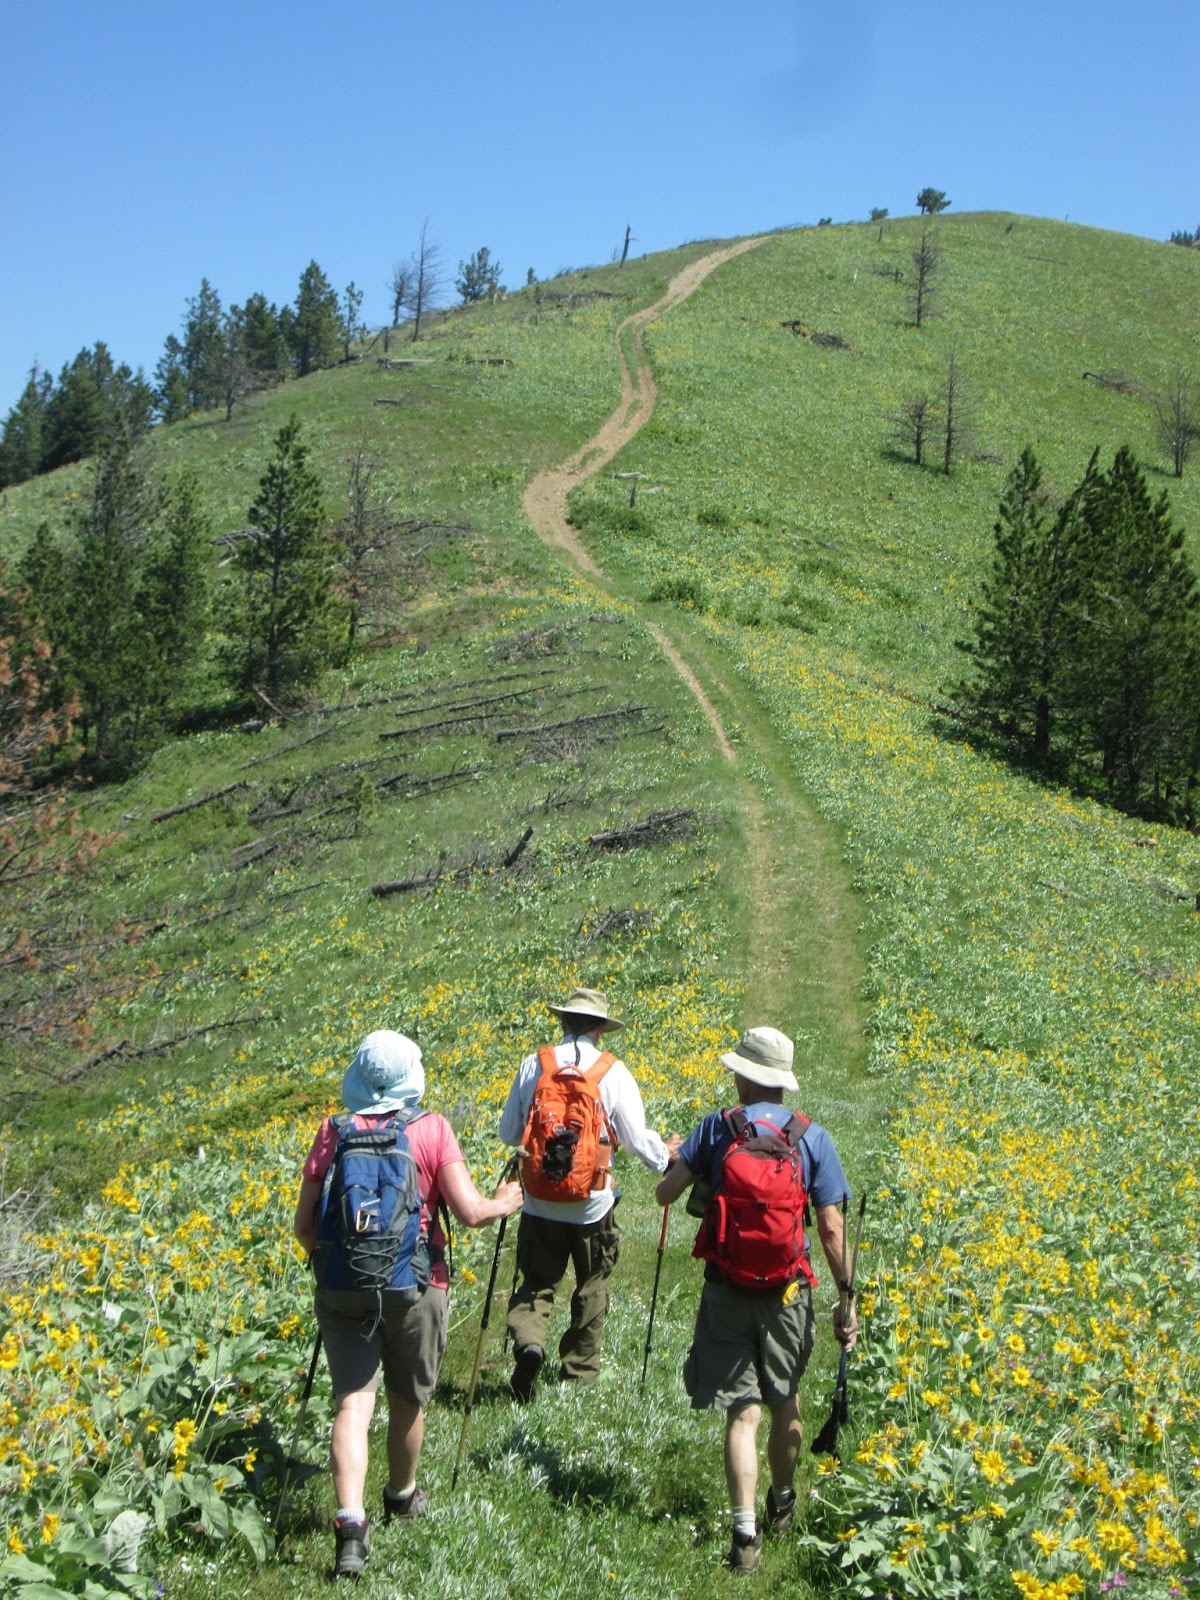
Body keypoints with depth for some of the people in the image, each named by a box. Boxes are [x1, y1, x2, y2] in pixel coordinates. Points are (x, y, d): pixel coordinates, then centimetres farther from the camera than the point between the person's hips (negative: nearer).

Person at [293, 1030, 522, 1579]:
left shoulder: (333, 1133, -1)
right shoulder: (432, 1129, -6)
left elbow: (304, 1225, 3)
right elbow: (469, 1212, -11)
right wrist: (503, 1203, 10)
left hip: (343, 1286, 1)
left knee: (353, 1401, 0)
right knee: (408, 1399, 19)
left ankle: (350, 1521, -17)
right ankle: (402, 1495, 39)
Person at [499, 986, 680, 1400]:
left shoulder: (533, 1064, -2)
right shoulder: (613, 1071, -8)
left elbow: (508, 1133, 6)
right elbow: (637, 1138, -3)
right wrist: (665, 1155, 18)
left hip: (540, 1203, 1)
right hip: (592, 1205, -1)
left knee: (537, 1281, 10)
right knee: (591, 1289, 16)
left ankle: (527, 1341, -17)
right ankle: (579, 1374, 23)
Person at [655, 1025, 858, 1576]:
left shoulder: (716, 1128, -7)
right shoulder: (812, 1137, -5)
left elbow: (664, 1194, -6)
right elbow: (831, 1230, -6)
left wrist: (679, 1164, 17)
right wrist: (847, 1301, 2)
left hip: (726, 1291, -1)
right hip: (787, 1292, 2)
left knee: (742, 1412, 2)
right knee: (784, 1404, 21)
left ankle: (745, 1533, -7)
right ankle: (782, 1505, 39)